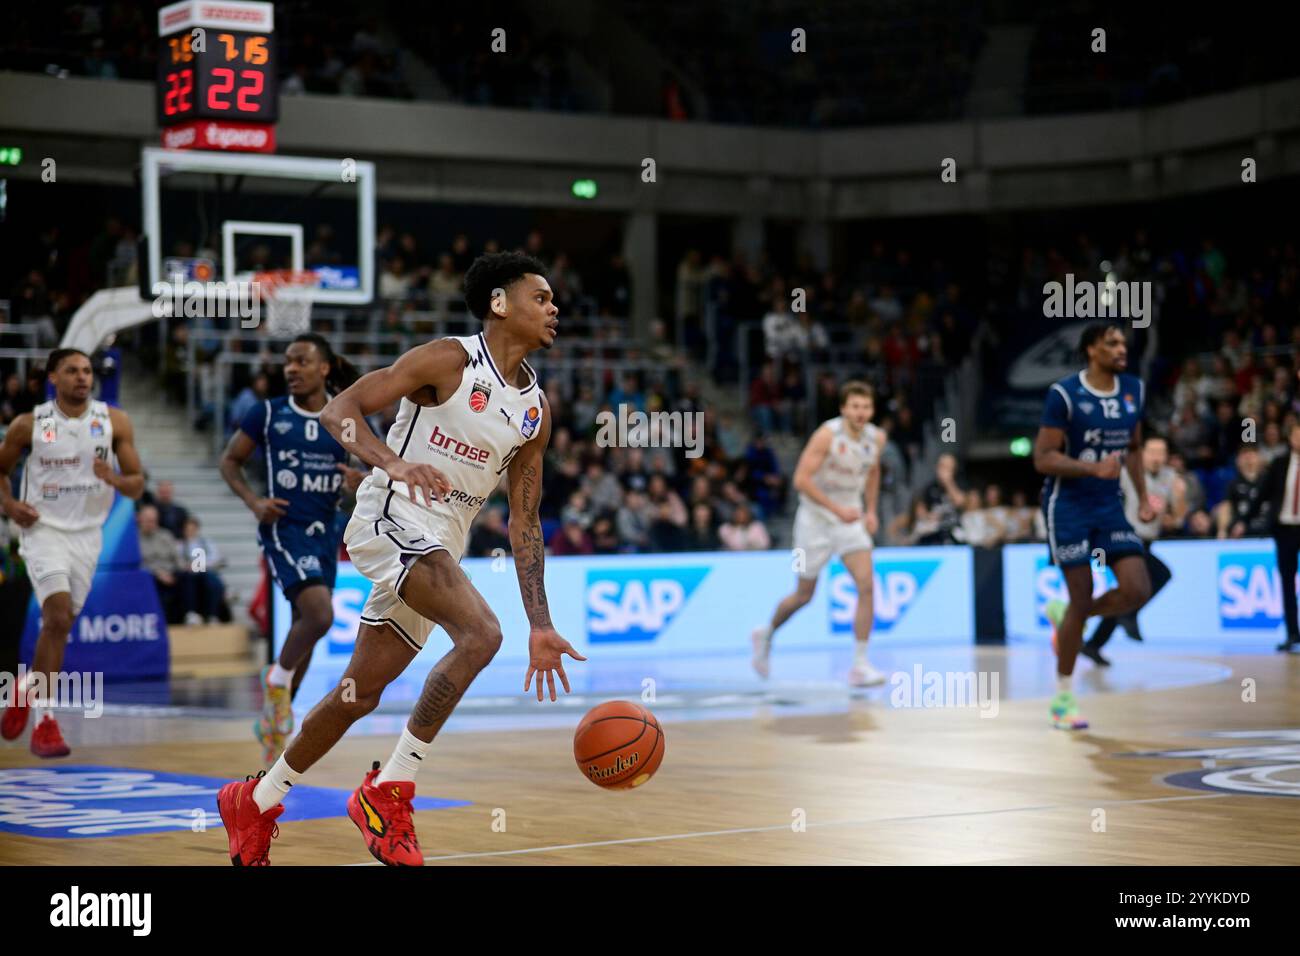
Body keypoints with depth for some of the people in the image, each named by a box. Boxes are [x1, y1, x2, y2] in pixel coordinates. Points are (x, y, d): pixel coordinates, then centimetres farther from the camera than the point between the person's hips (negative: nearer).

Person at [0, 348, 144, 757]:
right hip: (43, 528, -3)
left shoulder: (114, 422, -2)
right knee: (58, 616, -20)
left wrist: (115, 478, -22)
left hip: (87, 534, 3)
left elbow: (137, 484, 0)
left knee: (59, 625, 9)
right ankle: (44, 722, -14)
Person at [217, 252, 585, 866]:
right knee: (480, 633, -27)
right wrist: (395, 463, -30)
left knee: (360, 693, 11)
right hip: (392, 519, -8)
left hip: (440, 547, 8)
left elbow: (524, 522, 14)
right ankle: (388, 792, -19)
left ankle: (255, 802, 30)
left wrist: (540, 627, 9)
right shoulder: (449, 361, -8)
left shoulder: (536, 412, 11)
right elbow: (339, 410, -11)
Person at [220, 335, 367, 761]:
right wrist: (253, 501, -11)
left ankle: (274, 720, 28)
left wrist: (363, 480, -15)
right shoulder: (268, 414, -3)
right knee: (320, 615, -24)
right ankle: (279, 676, 4)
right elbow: (229, 460, 5)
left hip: (325, 533, 4)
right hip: (284, 530, -4)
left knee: (306, 626, 11)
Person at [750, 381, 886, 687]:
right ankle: (767, 634, 39)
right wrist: (837, 509, -29)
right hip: (816, 516, -4)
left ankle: (860, 665, -13)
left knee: (866, 585, -15)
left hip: (851, 518, 4)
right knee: (804, 595, 8)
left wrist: (871, 510, 9)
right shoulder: (828, 435, -21)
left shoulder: (876, 438, -3)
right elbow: (802, 479, -24)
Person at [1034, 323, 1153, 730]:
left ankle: (1063, 615, 20)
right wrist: (1094, 468, -28)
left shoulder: (1134, 390, 5)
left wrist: (1143, 497, 8)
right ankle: (1062, 700, 9)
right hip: (1068, 506, -6)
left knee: (1138, 591, -8)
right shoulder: (1064, 394, -14)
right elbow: (1043, 458, -16)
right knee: (1082, 600, -5)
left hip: (1109, 505, 6)